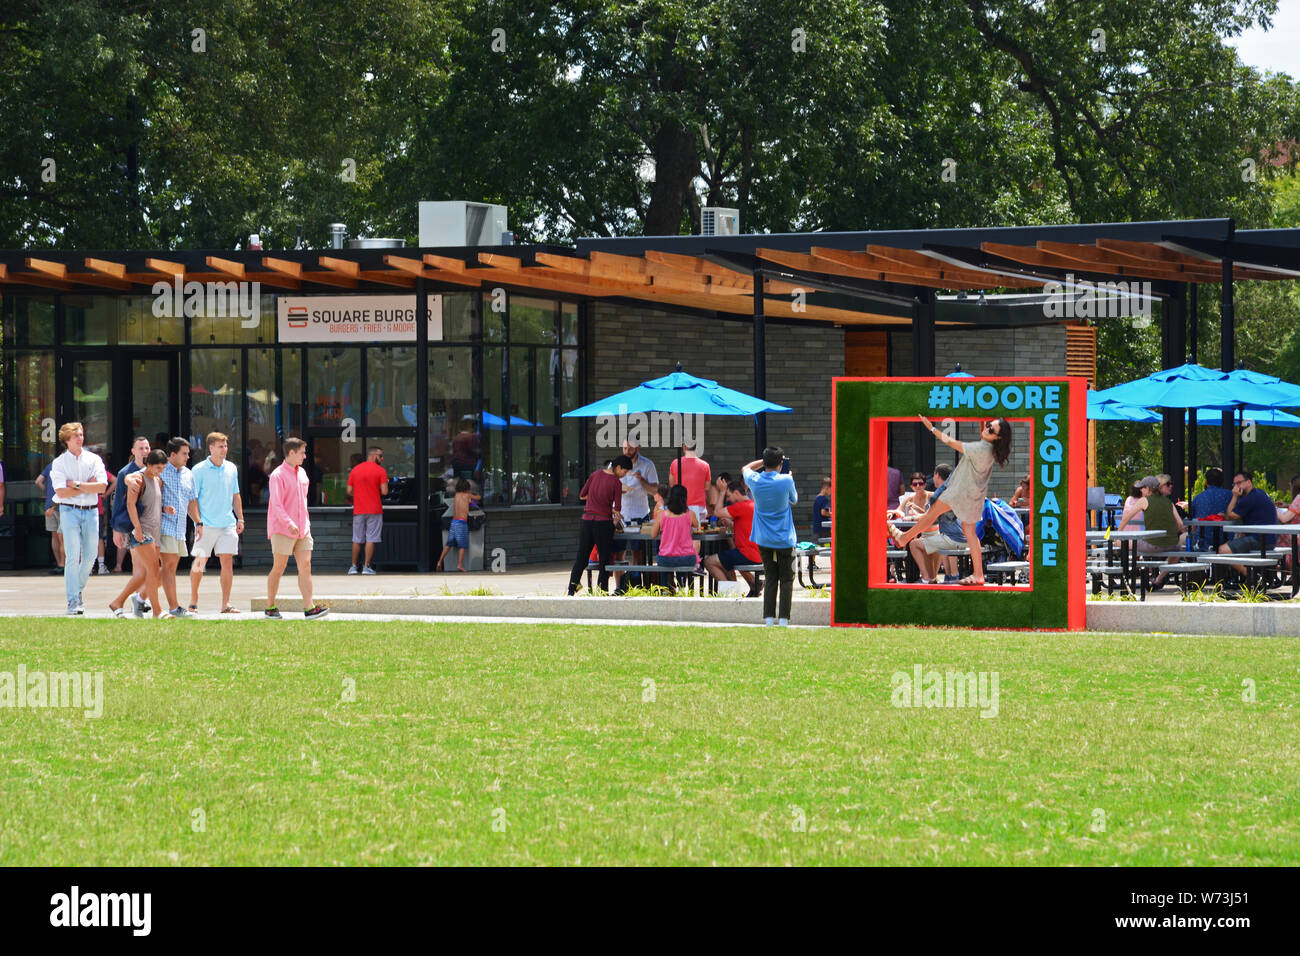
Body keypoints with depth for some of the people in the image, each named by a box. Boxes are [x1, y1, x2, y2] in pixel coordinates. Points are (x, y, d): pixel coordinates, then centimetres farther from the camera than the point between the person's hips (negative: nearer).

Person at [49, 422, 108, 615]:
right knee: (73, 557, -10)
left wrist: (77, 485, -11)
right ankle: (73, 601, -9)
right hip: (70, 511, -3)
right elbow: (61, 492, -10)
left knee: (90, 556, 6)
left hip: (91, 511, 3)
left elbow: (102, 486, -6)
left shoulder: (94, 460, 7)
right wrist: (88, 486, -7)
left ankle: (77, 590, 26)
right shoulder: (59, 463, 1)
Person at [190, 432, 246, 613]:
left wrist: (240, 518, 13)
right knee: (199, 562, -1)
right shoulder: (199, 470, -4)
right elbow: (192, 498, -4)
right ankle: (193, 601, 12)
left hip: (227, 524, 4)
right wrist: (198, 522, -11)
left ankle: (226, 604, 1)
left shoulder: (231, 468, 11)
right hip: (206, 524, -4)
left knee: (227, 561, -2)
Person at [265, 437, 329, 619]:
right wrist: (289, 523, -30)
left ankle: (309, 608, -9)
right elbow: (276, 504, -18)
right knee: (279, 567, -1)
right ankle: (270, 607, 11)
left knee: (305, 566, -3)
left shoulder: (302, 473, 15)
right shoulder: (278, 475, -10)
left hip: (301, 529, 7)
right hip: (282, 529, -7)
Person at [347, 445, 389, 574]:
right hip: (374, 510, -4)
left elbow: (349, 491, 6)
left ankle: (354, 566, 11)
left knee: (357, 539, 10)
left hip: (358, 510, 4)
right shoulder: (380, 471, -5)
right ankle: (367, 567, -3)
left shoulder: (354, 470, 8)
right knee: (371, 539, -1)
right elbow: (384, 491, -11)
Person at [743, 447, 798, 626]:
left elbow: (746, 468, 19)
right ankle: (783, 618, -3)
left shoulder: (755, 480, -6)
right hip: (784, 539, -3)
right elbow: (794, 500, 6)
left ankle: (769, 617, 5)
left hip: (764, 541, 3)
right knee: (786, 580, 4)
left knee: (770, 579, 11)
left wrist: (766, 460, 16)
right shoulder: (786, 481, -14)